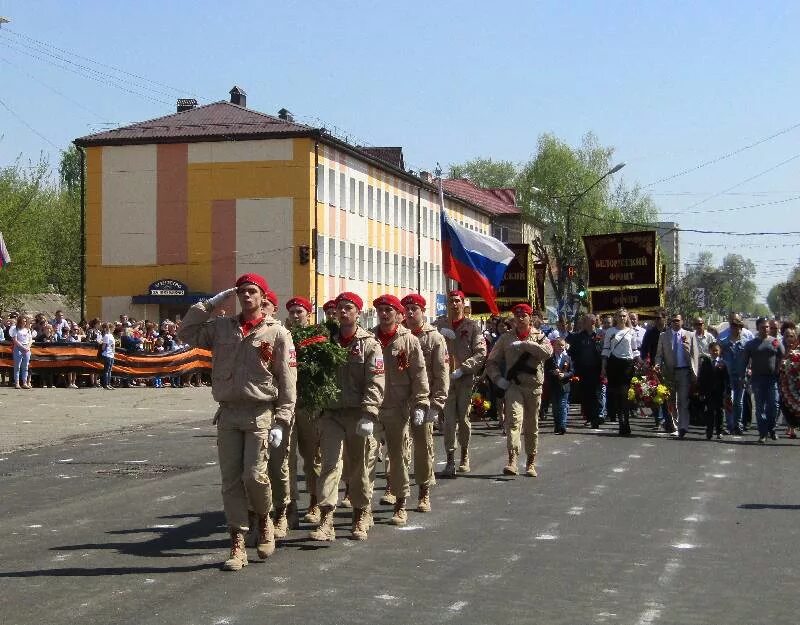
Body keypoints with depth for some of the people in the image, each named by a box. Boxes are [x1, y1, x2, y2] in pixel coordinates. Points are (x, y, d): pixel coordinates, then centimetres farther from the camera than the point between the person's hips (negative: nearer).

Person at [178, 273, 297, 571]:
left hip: (260, 413, -3)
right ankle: (237, 544, 8)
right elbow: (188, 332, 7)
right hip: (228, 413, 4)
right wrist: (212, 302, 6)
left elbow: (287, 381, -3)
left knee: (254, 475, -10)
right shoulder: (222, 327, 11)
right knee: (231, 480, 2)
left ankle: (264, 520, 21)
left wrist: (281, 422, -8)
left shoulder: (277, 332, -1)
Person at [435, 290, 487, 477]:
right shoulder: (439, 324, 9)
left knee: (463, 418, 7)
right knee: (449, 419, -6)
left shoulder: (472, 326, 3)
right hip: (445, 376, 0)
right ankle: (450, 459, -5)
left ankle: (465, 456, 23)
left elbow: (481, 353, -4)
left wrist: (462, 369, -14)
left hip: (465, 377, 0)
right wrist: (440, 334, -14)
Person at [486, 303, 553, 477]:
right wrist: (498, 379, -2)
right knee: (514, 419, -21)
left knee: (532, 427, 8)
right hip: (513, 385, -1)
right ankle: (512, 460, -29)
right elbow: (491, 362, 14)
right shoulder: (506, 338, 9)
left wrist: (524, 344, -20)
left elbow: (548, 352, -16)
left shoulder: (539, 336, 6)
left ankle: (531, 463, 21)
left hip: (534, 386, 1)